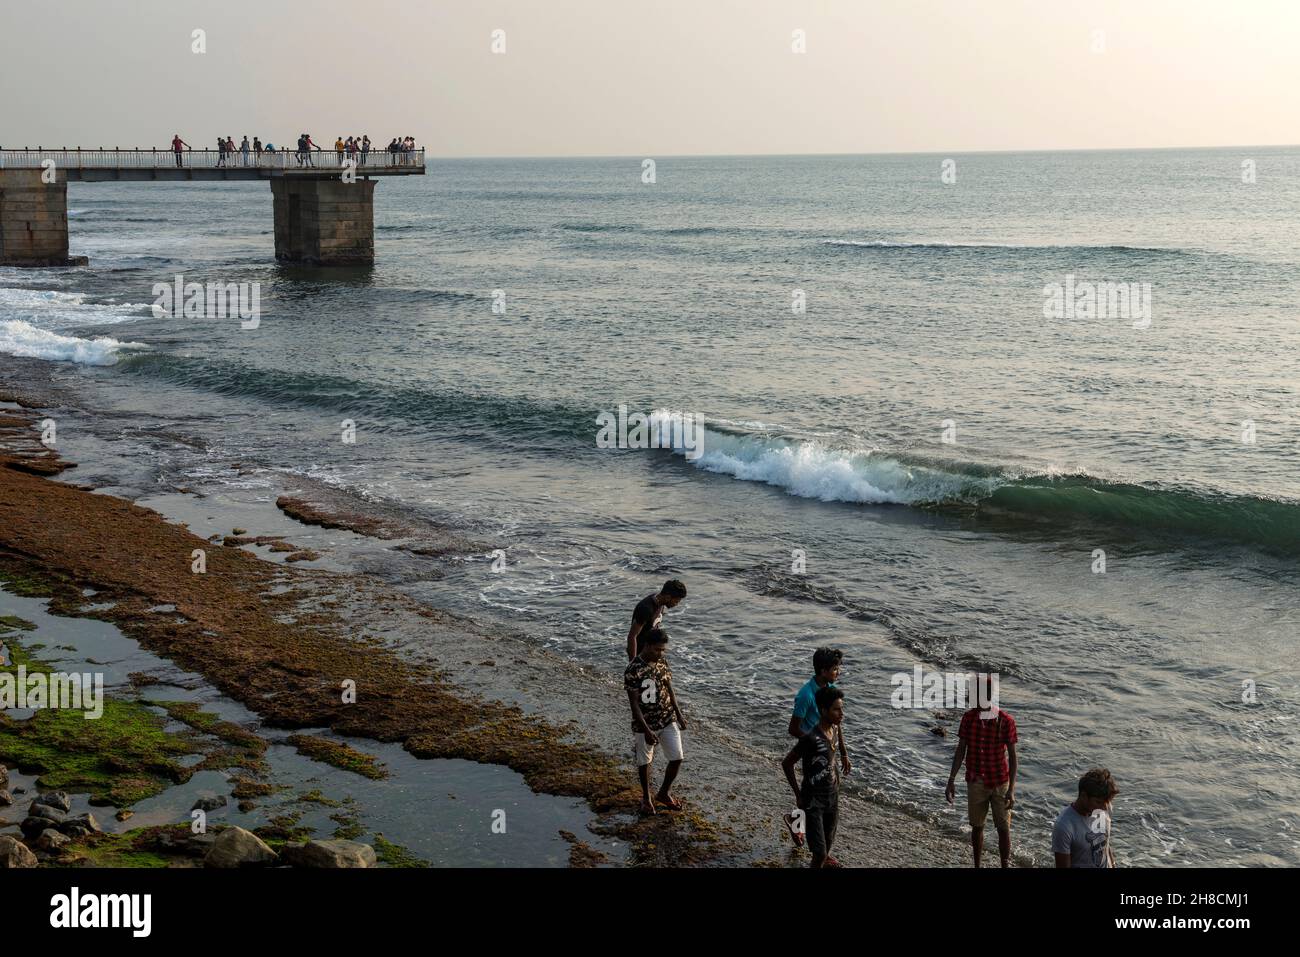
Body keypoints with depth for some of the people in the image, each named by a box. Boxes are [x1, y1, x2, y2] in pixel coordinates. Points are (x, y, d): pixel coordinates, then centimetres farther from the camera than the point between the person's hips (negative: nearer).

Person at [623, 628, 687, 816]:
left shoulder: (663, 663, -3)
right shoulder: (632, 670, -22)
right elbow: (634, 703, -19)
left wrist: (679, 715, 12)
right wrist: (646, 730, -21)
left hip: (668, 720, 5)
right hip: (644, 724, -5)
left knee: (677, 758, 4)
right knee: (644, 762, 12)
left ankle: (664, 793, 28)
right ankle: (646, 798, 35)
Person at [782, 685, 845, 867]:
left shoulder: (835, 729, -3)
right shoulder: (811, 738, -28)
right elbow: (787, 764, -18)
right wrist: (798, 795, -13)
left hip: (832, 796, 8)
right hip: (813, 800, -7)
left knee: (828, 840, 26)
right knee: (819, 853, -9)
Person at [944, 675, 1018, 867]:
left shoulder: (1006, 721, -14)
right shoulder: (968, 718, -6)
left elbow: (1012, 757, -9)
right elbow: (961, 751, 2)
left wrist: (1011, 790, -13)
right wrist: (951, 781, -1)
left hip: (1000, 783, -2)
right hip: (976, 782, 2)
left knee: (1003, 828, 4)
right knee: (977, 826, 13)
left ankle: (1005, 865, 17)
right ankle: (977, 866, 27)